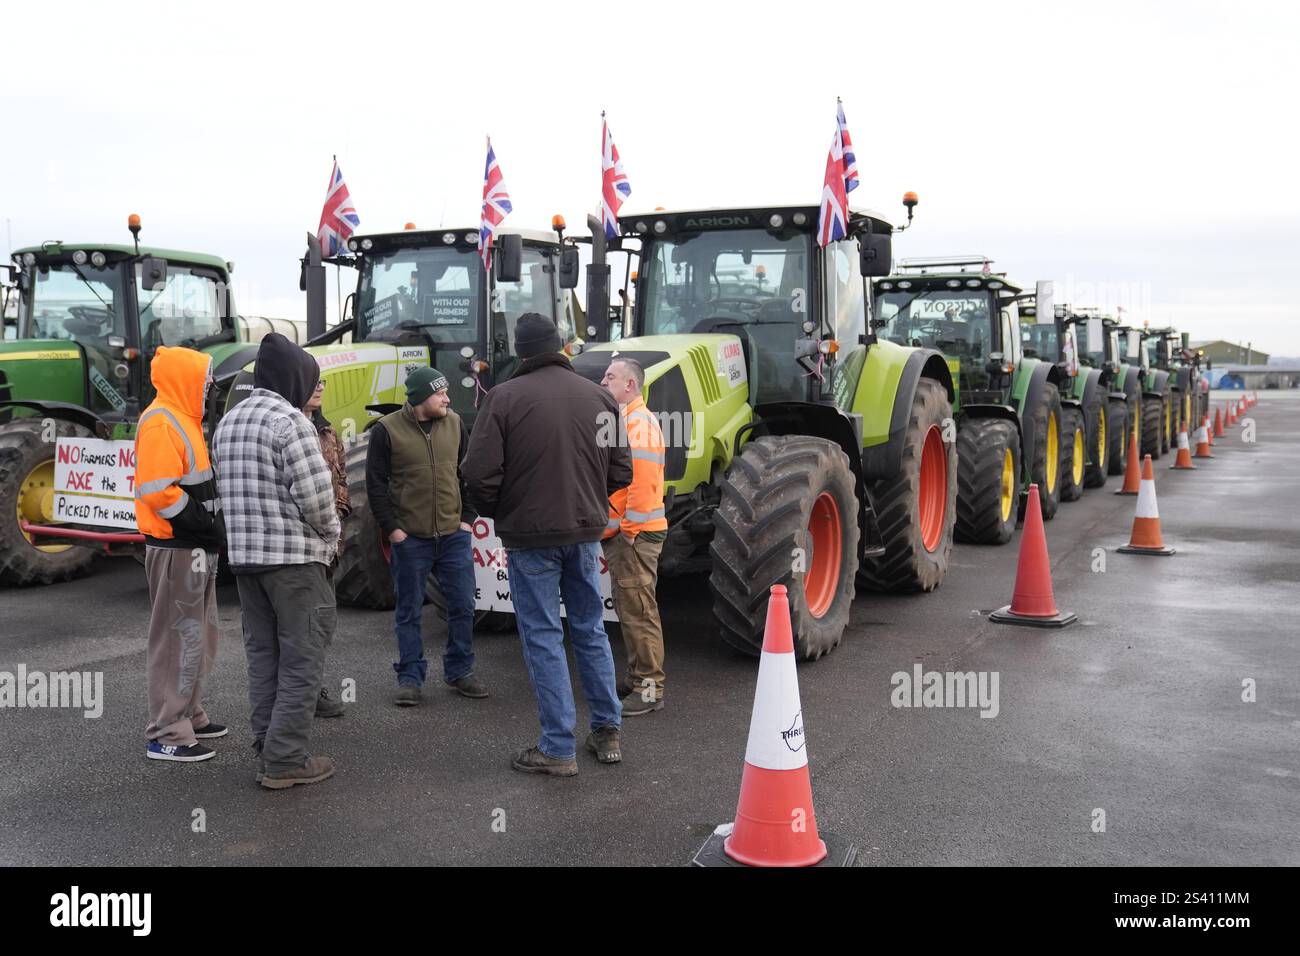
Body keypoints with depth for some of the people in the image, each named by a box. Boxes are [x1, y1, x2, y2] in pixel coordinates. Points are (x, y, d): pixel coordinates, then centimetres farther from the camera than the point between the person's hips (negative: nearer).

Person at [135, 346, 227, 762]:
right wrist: (209, 524, -19)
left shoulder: (183, 421, 16)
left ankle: (189, 715, 30)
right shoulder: (161, 423, -15)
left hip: (197, 548, 10)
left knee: (199, 636, 18)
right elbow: (157, 490, -24)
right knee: (178, 639, -5)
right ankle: (166, 734, 1)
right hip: (177, 550, -10)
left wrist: (213, 526, 10)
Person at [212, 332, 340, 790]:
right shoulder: (290, 421, -14)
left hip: (244, 555, 8)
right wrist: (330, 536, -1)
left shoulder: (228, 421, 13)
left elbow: (226, 491, 14)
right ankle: (285, 761, 0)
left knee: (262, 655, 15)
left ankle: (269, 747, 21)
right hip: (294, 556, -8)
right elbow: (315, 494, -18)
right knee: (301, 659, -1)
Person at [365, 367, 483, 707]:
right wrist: (391, 528, -7)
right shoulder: (387, 430, -6)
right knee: (409, 611, 6)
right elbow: (376, 484, -3)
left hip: (454, 535, 3)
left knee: (463, 605, 7)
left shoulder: (454, 424, 4)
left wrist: (467, 517, 6)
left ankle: (459, 672, 21)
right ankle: (410, 678, 17)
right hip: (410, 538, -3)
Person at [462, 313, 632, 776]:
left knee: (543, 638, 4)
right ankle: (607, 733, 26)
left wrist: (497, 513, 6)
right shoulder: (598, 396, 1)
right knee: (590, 630, 18)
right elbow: (621, 471, 4)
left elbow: (479, 475, -14)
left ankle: (558, 748, 9)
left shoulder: (503, 397, -12)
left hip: (530, 534, -4)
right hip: (586, 532, 4)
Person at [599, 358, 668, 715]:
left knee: (638, 611, -7)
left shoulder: (640, 422, -14)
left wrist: (631, 528, -19)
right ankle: (637, 678, 27)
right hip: (618, 532, 10)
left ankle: (650, 689, -1)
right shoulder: (620, 420, 19)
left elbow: (643, 482, -22)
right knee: (627, 609, 16)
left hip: (634, 534, -10)